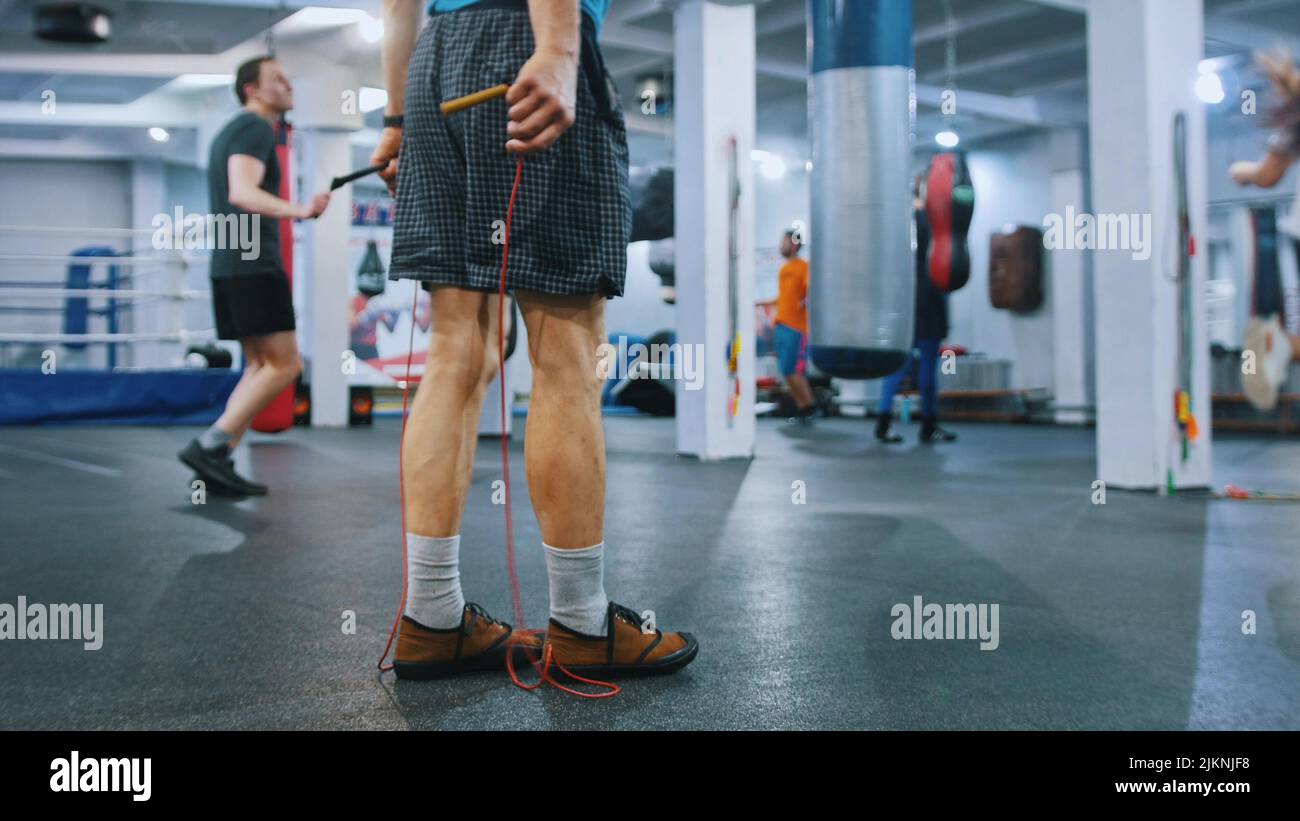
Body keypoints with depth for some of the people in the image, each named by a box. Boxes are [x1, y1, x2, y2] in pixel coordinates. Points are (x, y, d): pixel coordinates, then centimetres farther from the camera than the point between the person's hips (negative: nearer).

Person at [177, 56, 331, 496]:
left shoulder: (229, 132, 24)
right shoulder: (255, 128, -7)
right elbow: (242, 192, -22)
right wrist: (296, 210, -37)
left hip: (229, 266, 10)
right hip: (254, 265, -10)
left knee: (261, 366, 9)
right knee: (284, 365, -10)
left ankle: (218, 461, 2)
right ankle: (210, 445, -16)